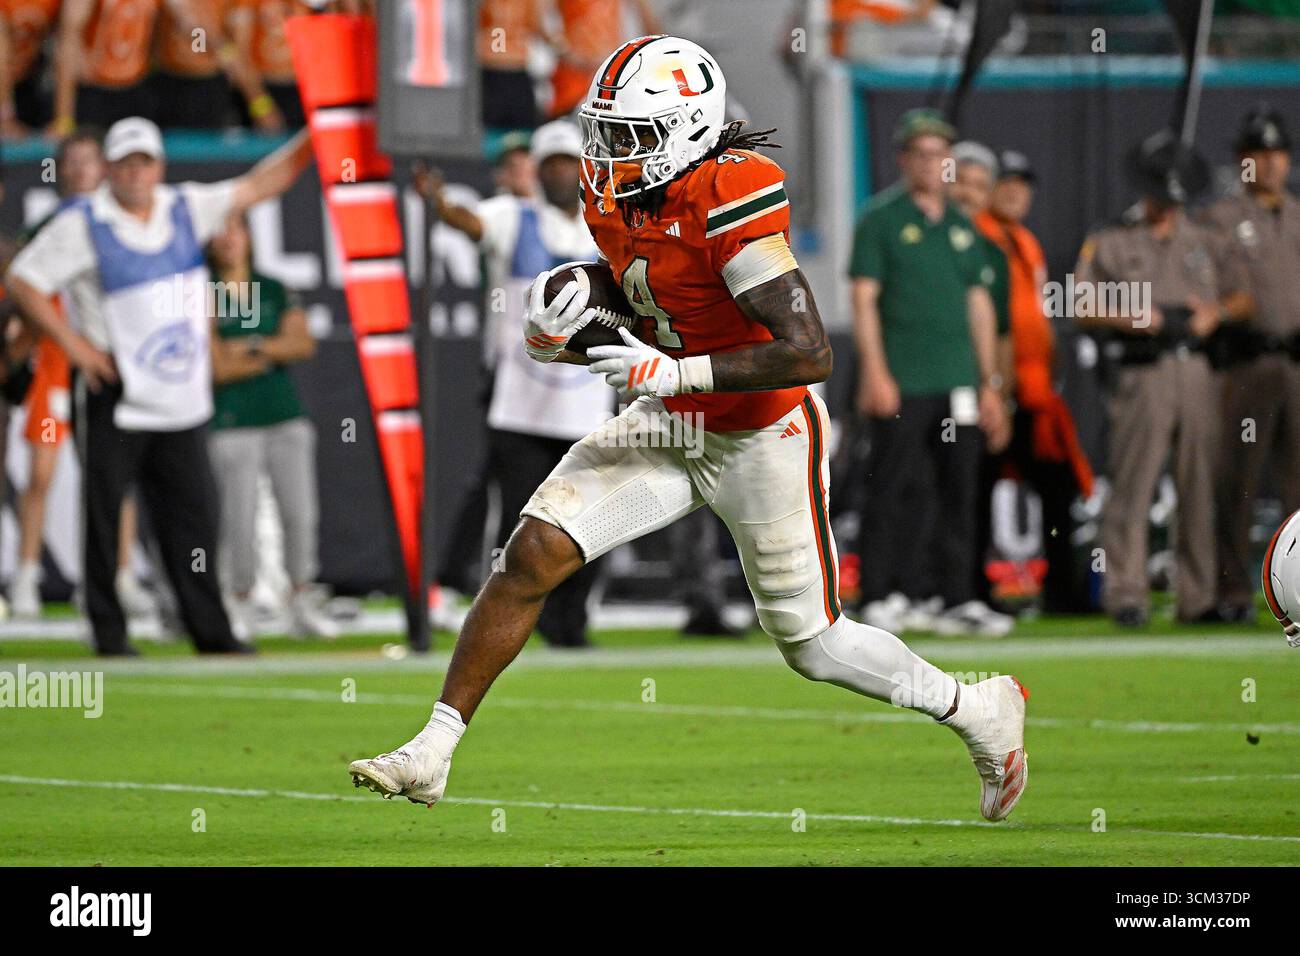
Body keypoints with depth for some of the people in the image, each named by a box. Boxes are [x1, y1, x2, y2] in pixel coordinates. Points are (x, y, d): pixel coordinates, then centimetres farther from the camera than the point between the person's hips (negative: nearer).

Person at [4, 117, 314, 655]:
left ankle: (211, 633, 9)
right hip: (115, 400, -4)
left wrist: (313, 140, -1)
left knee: (193, 513, 5)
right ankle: (108, 632, 9)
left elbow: (258, 185, 9)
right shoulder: (82, 225, -7)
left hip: (181, 400, 4)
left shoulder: (186, 209, 7)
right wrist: (71, 343, -12)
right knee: (104, 514, 1)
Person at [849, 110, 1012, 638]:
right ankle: (880, 598, -2)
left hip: (958, 383, 6)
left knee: (959, 491, 4)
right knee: (893, 491, -6)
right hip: (901, 382, -6)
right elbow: (864, 298, -5)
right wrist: (875, 372, -15)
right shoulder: (880, 219, 1)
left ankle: (955, 599, 8)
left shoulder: (963, 227, 18)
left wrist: (990, 384, 15)